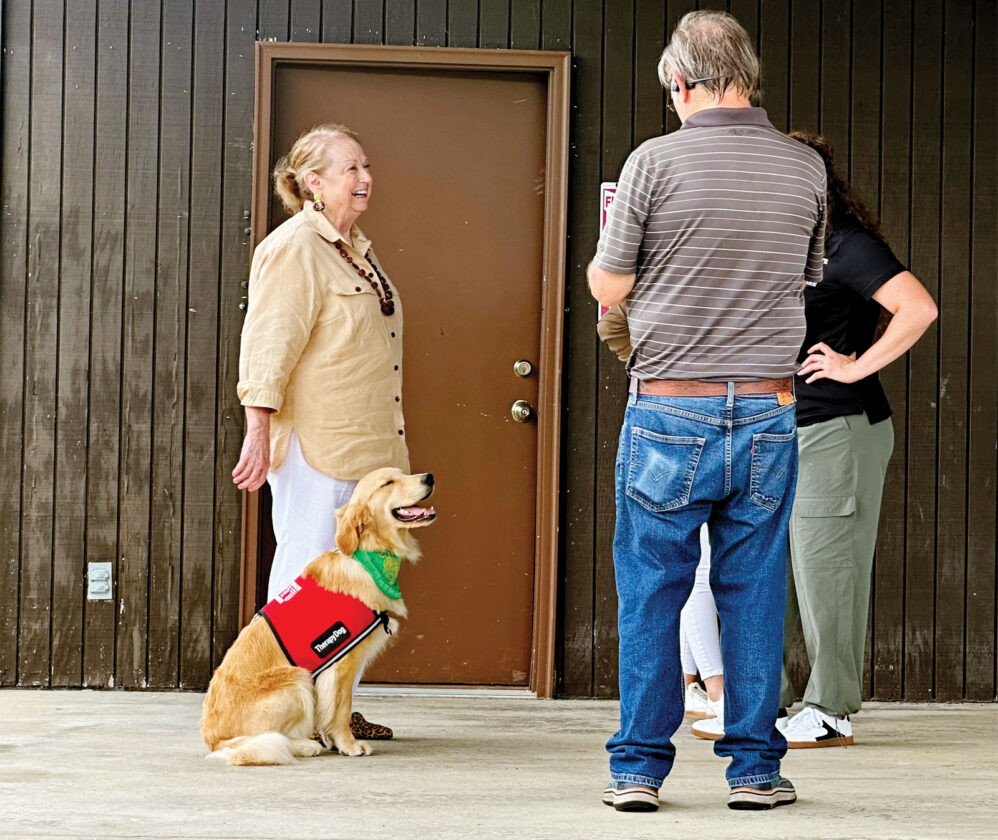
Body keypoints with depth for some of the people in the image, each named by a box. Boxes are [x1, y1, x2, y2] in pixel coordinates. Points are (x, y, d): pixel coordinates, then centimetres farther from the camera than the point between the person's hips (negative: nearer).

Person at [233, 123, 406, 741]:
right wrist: (259, 432, -20)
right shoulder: (295, 249, -9)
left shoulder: (356, 250, 20)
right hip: (314, 442, -9)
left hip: (363, 444, 9)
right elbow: (269, 344, -15)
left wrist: (387, 448, 27)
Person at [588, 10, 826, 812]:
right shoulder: (805, 167, 3)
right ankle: (755, 768, 13)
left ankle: (639, 767, 9)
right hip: (767, 413, 2)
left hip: (669, 410, -2)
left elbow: (608, 288, -3)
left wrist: (608, 239, 18)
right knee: (754, 592, 9)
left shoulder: (655, 161, -8)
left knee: (650, 593, 6)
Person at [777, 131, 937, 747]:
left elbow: (920, 309, -24)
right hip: (789, 431, 10)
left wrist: (858, 366, -18)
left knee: (826, 571, -4)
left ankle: (831, 714, 4)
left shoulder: (848, 245, -12)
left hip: (839, 430, -10)